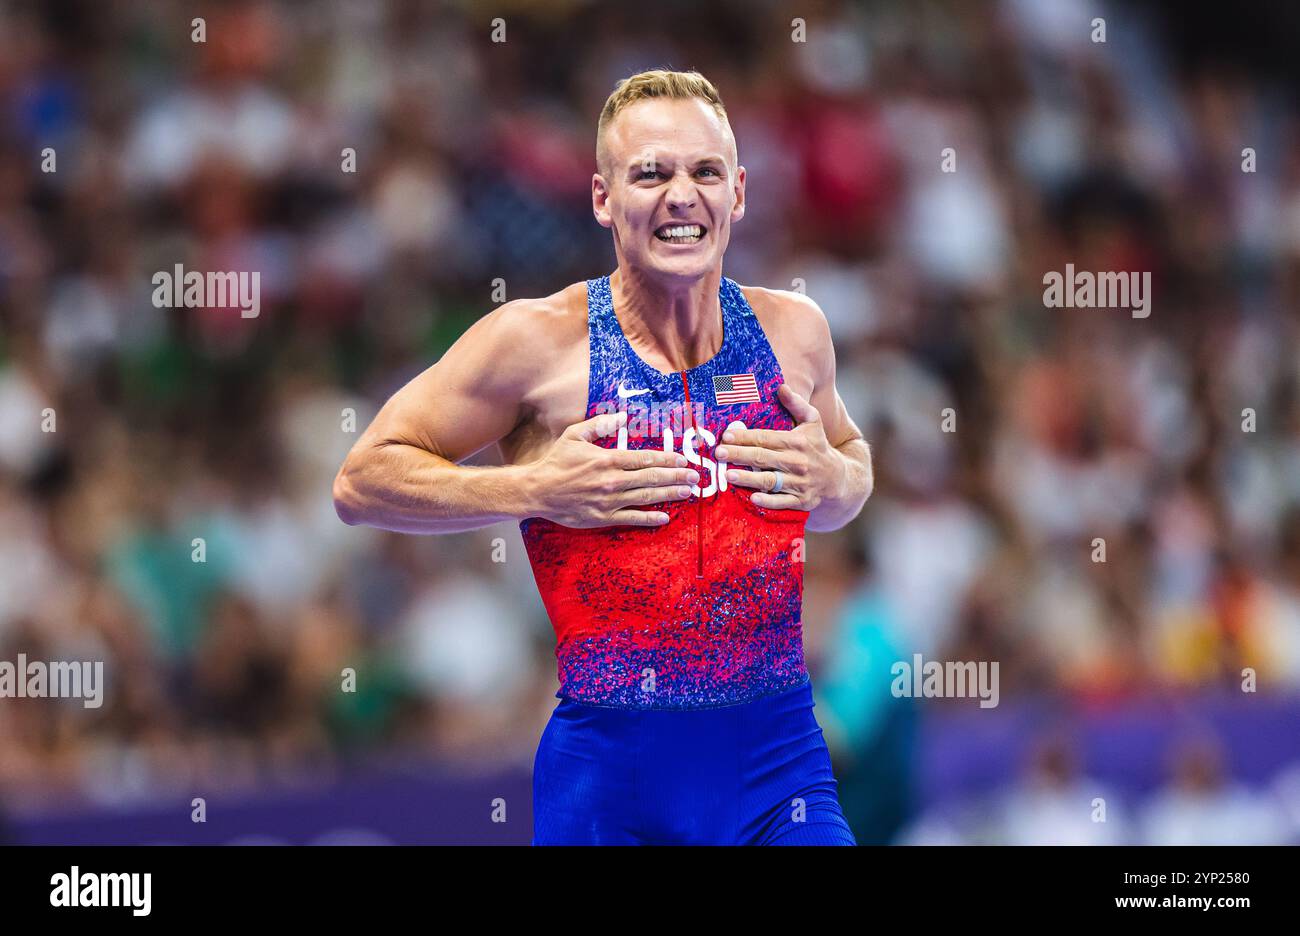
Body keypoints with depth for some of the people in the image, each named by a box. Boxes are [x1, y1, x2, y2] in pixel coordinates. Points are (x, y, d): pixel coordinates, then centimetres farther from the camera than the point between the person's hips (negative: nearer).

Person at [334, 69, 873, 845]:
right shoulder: (539, 343, -6)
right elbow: (362, 481, -1)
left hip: (778, 758, 3)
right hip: (611, 768, -3)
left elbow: (852, 459, 25)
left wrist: (832, 480, 1)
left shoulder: (793, 331, 6)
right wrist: (535, 490, -13)